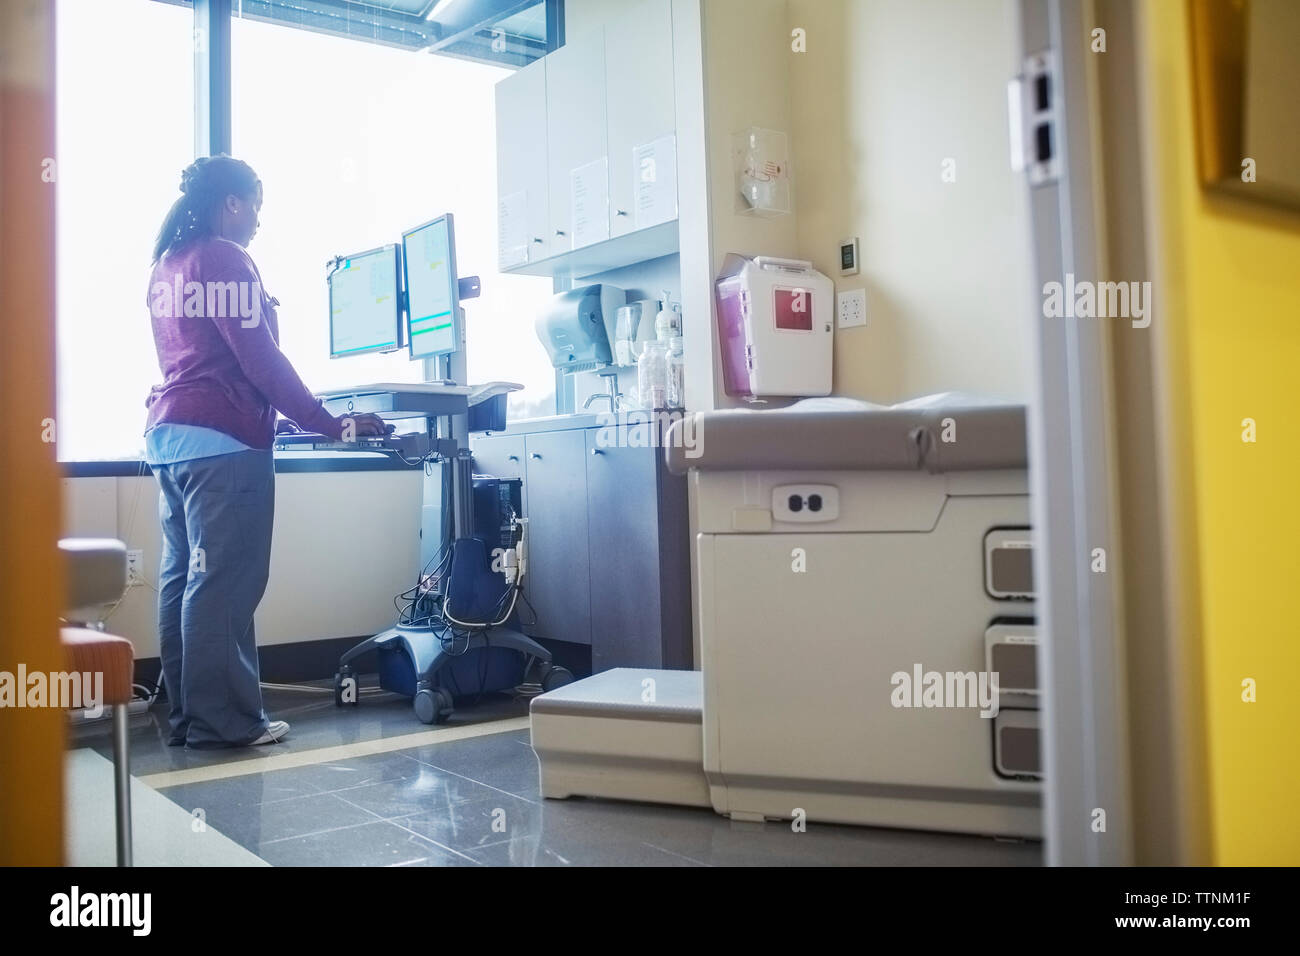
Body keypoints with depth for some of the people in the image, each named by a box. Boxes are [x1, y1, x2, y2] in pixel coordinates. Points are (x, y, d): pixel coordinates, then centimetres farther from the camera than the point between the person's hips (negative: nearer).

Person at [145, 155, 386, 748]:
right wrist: (328, 425, -9)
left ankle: (186, 717, 15)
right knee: (223, 582, -6)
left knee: (183, 577, 9)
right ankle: (222, 721, -1)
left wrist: (270, 414, 30)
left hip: (168, 433, 9)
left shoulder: (166, 266, 19)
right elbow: (260, 359, -13)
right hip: (222, 439, -9)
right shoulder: (225, 259, -8)